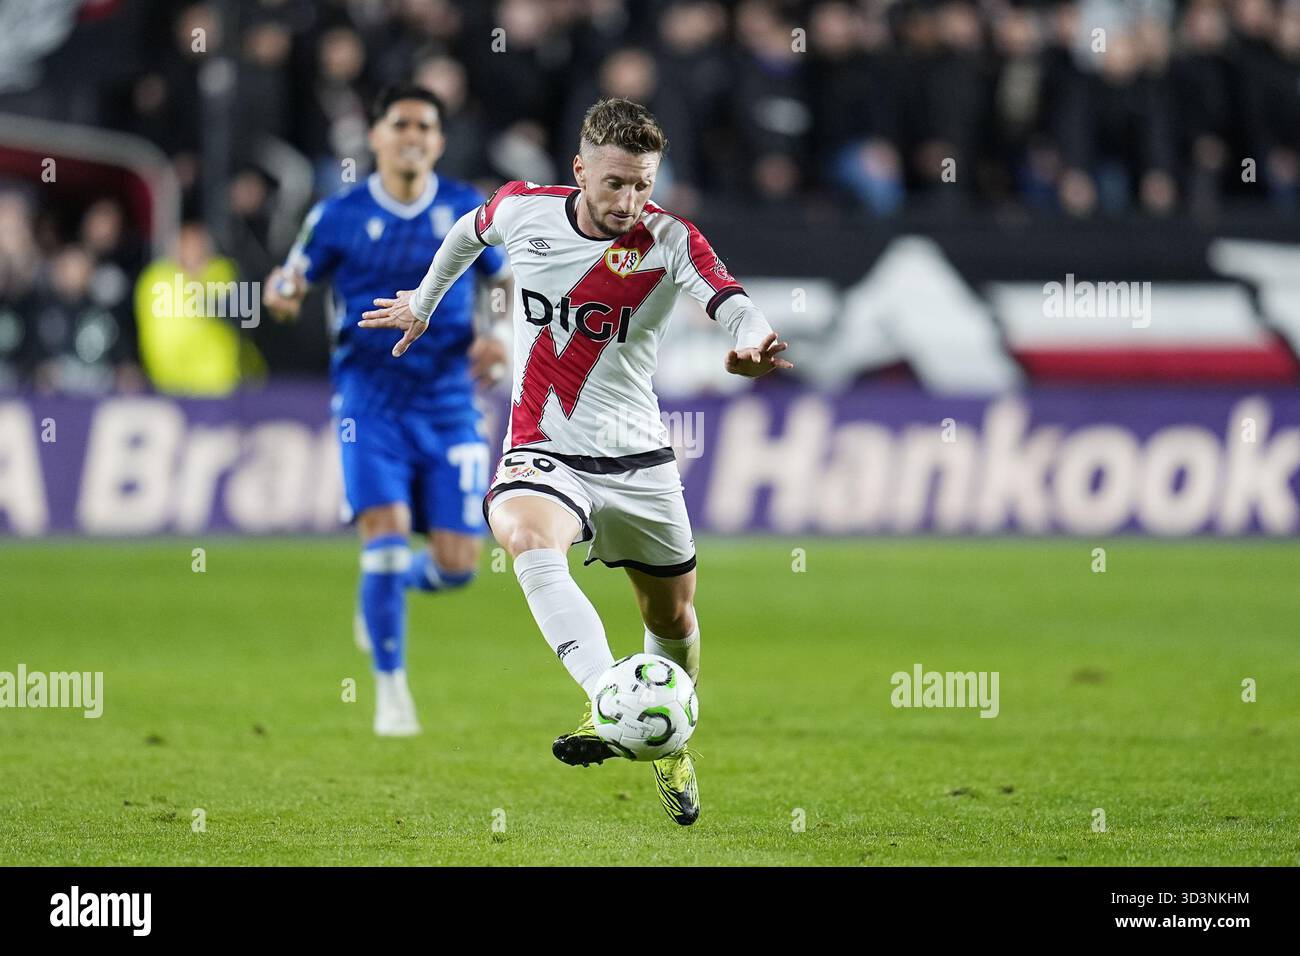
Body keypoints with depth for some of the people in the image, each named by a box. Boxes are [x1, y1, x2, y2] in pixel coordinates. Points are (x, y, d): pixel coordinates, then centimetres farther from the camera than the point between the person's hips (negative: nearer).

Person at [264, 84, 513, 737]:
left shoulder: (470, 211, 3)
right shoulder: (339, 216, -1)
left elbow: (508, 284, 13)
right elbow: (289, 281, 6)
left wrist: (501, 334, -7)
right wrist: (281, 293, -18)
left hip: (448, 403, 2)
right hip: (371, 401, -2)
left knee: (457, 562, -4)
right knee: (386, 532, -17)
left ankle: (394, 585, 33)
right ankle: (391, 690, -2)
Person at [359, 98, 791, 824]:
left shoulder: (669, 242, -13)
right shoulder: (523, 210, -5)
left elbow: (734, 306, -32)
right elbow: (471, 230, 20)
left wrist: (754, 343, -55)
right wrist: (423, 303, 32)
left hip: (639, 458, 1)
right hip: (545, 450, -1)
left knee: (673, 619, 13)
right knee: (528, 541, -35)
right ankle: (612, 708, -52)